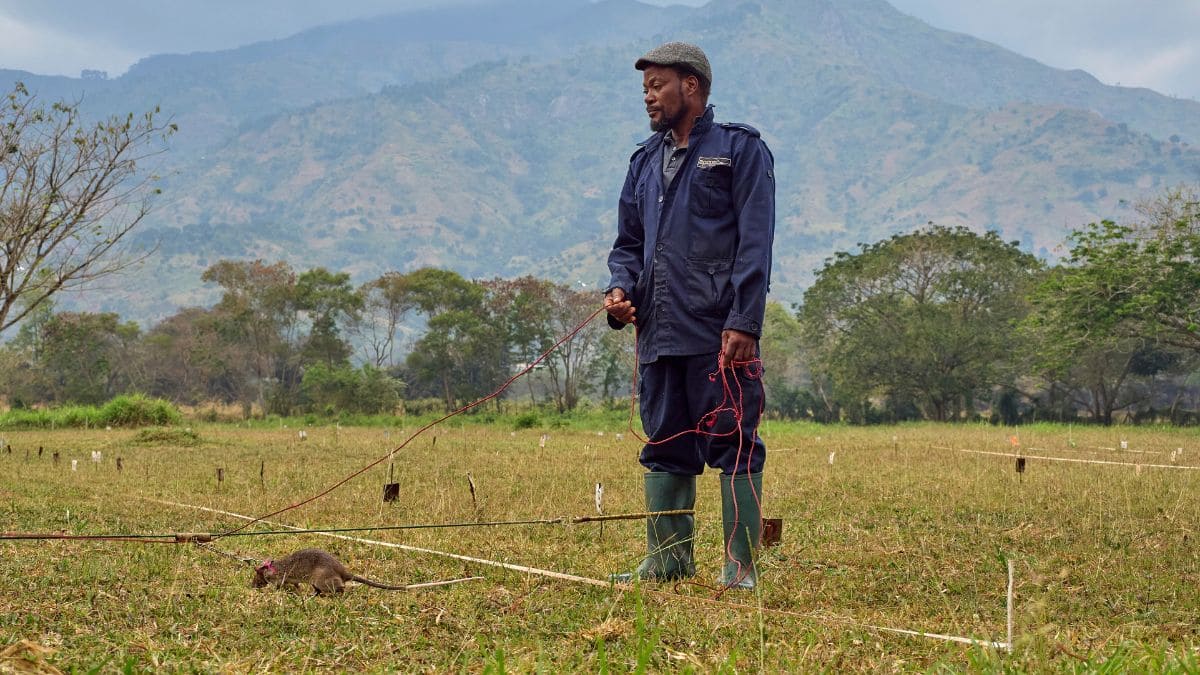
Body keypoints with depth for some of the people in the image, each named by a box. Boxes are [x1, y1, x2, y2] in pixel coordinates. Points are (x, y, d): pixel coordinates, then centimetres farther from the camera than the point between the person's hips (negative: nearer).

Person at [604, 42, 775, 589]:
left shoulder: (739, 149, 0)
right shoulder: (645, 161, 20)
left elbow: (754, 242, -8)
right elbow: (628, 243, 23)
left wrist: (744, 322, -16)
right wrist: (621, 289, 2)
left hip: (719, 333, -7)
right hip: (658, 333, 7)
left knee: (733, 446, -4)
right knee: (666, 448, 11)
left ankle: (740, 567, 1)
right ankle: (667, 559, 20)